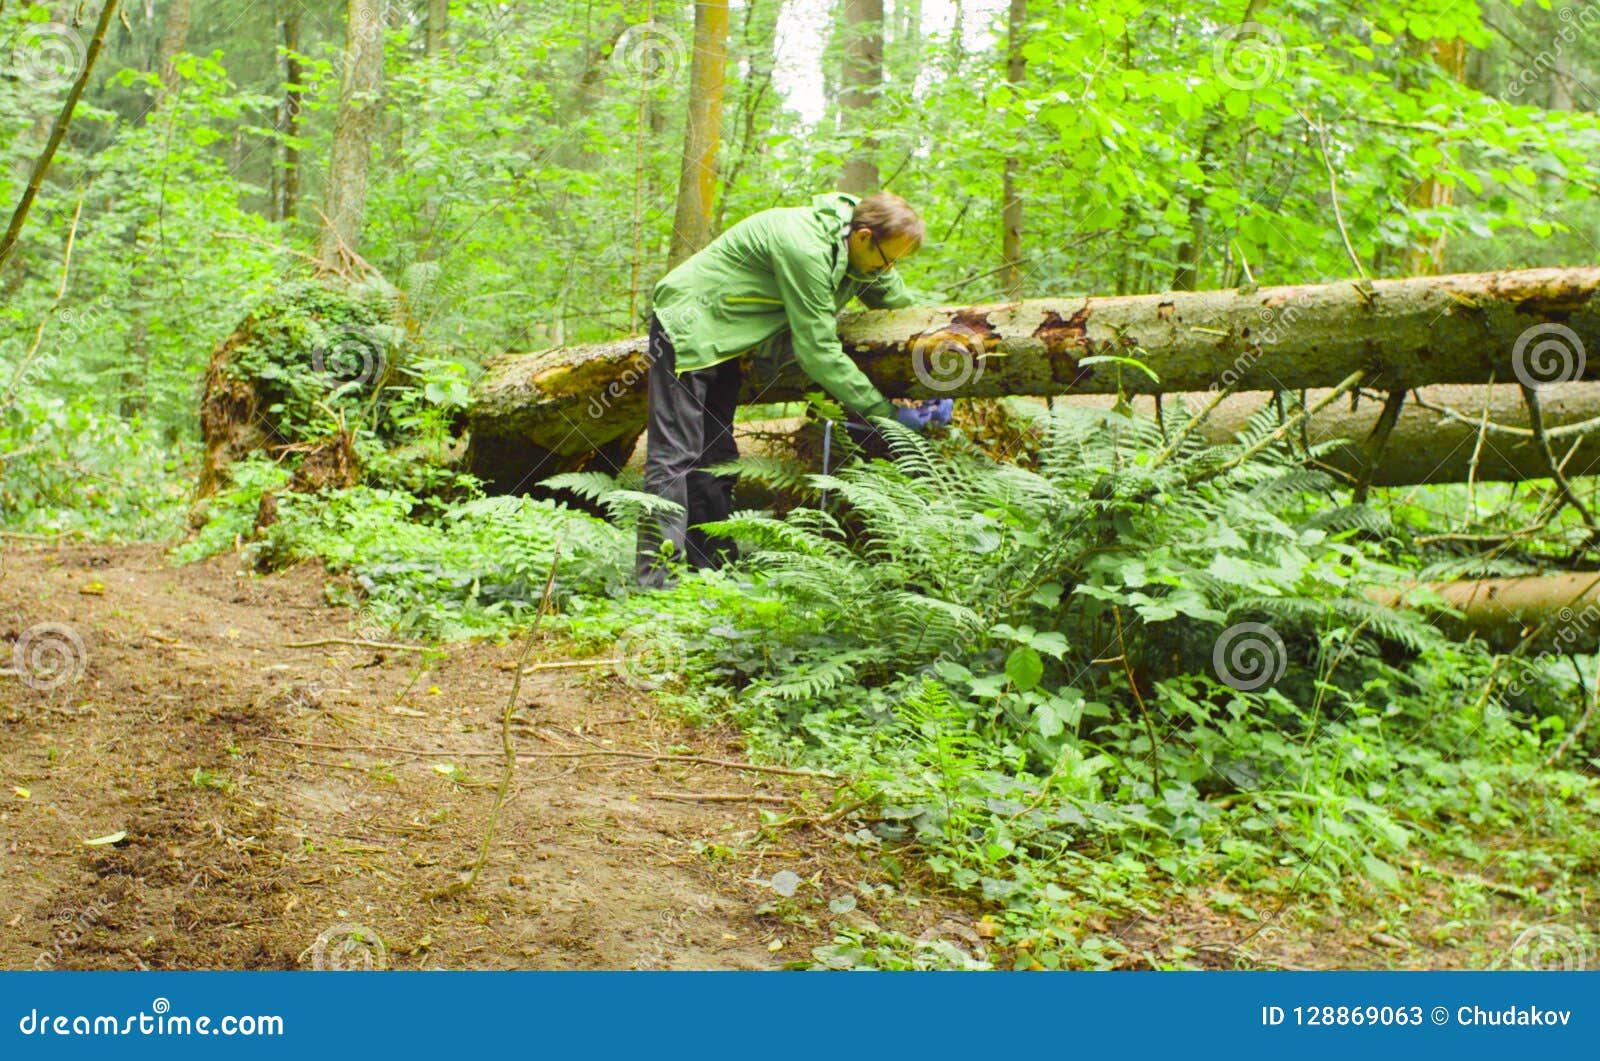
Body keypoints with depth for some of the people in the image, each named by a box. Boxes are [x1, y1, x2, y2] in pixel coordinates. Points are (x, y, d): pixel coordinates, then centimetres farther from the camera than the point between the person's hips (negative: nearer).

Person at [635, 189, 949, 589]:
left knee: (715, 453, 9)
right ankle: (654, 577, -17)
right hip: (688, 323, -10)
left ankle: (715, 567, 13)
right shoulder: (805, 248, -32)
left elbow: (901, 302, 8)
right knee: (674, 452, -14)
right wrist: (887, 411, -27)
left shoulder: (859, 249, -4)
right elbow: (818, 352, -30)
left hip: (723, 337, 10)